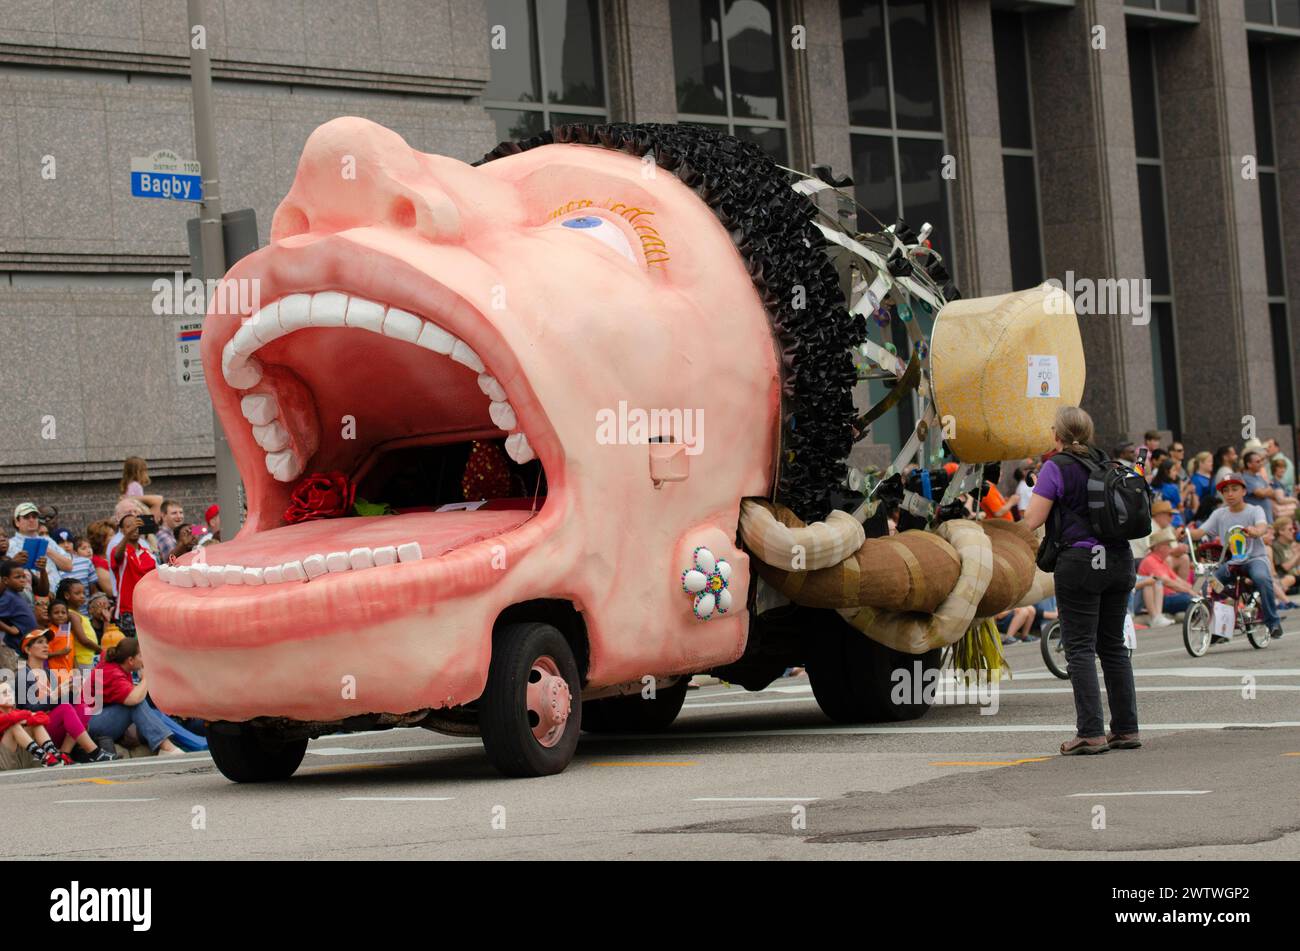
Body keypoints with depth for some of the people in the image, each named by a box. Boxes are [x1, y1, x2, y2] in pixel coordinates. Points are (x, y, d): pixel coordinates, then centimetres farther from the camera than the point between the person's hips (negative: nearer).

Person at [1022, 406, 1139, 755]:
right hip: (1120, 559, 6)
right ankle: (1127, 729, 14)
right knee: (1113, 645, 13)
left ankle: (1090, 733, -7)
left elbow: (1033, 520, -11)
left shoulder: (1057, 467, -8)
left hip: (1080, 560, -6)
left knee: (1080, 647, -3)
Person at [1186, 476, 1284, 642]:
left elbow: (1263, 527, -23)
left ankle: (1273, 622, -20)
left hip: (1255, 558, -4)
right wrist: (1186, 532, -24)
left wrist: (1256, 531, -48)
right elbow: (1199, 532, -1)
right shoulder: (1219, 514, 8)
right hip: (1230, 562, 4)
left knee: (1262, 577, -35)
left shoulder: (1254, 511, -2)